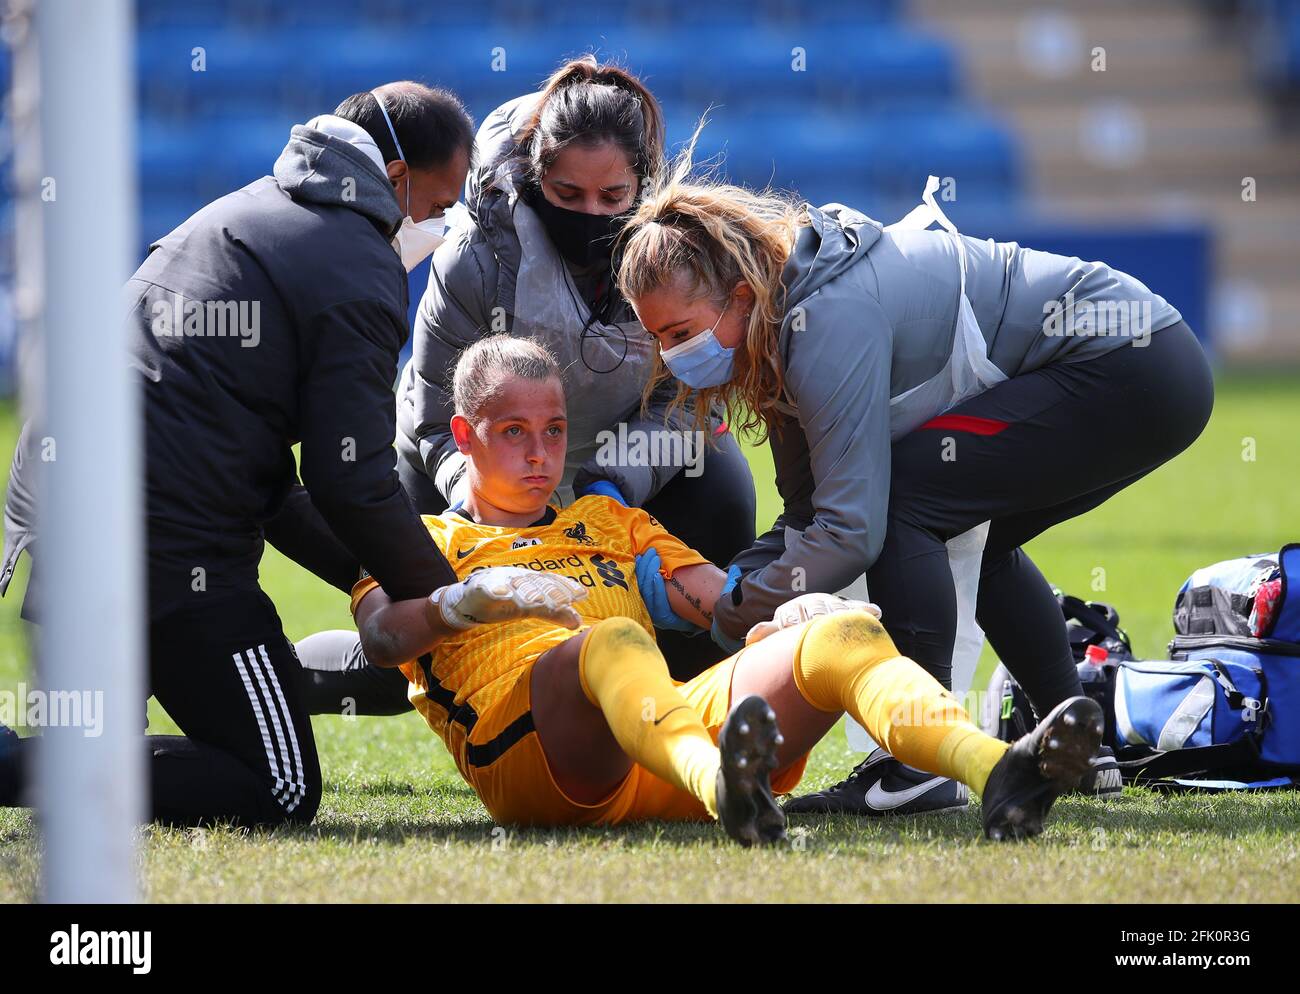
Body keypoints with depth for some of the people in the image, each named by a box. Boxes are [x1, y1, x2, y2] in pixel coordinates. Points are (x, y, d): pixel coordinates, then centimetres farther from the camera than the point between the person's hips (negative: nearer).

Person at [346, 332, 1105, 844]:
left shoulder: (613, 524, 38)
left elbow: (723, 600, 24)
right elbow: (383, 640, 1)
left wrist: (788, 614, 0)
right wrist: (467, 599, -20)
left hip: (680, 722, 5)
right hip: (527, 752, -4)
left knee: (843, 637, -19)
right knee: (613, 641, -38)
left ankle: (996, 771, -50)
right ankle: (724, 791, -72)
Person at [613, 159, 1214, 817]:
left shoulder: (831, 320, -23)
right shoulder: (785, 320, 7)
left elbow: (850, 529, -25)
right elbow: (808, 513, 10)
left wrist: (729, 620, -16)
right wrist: (733, 582, -6)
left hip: (1138, 376, -11)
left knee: (899, 497, -15)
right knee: (970, 535, 24)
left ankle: (922, 767, -13)